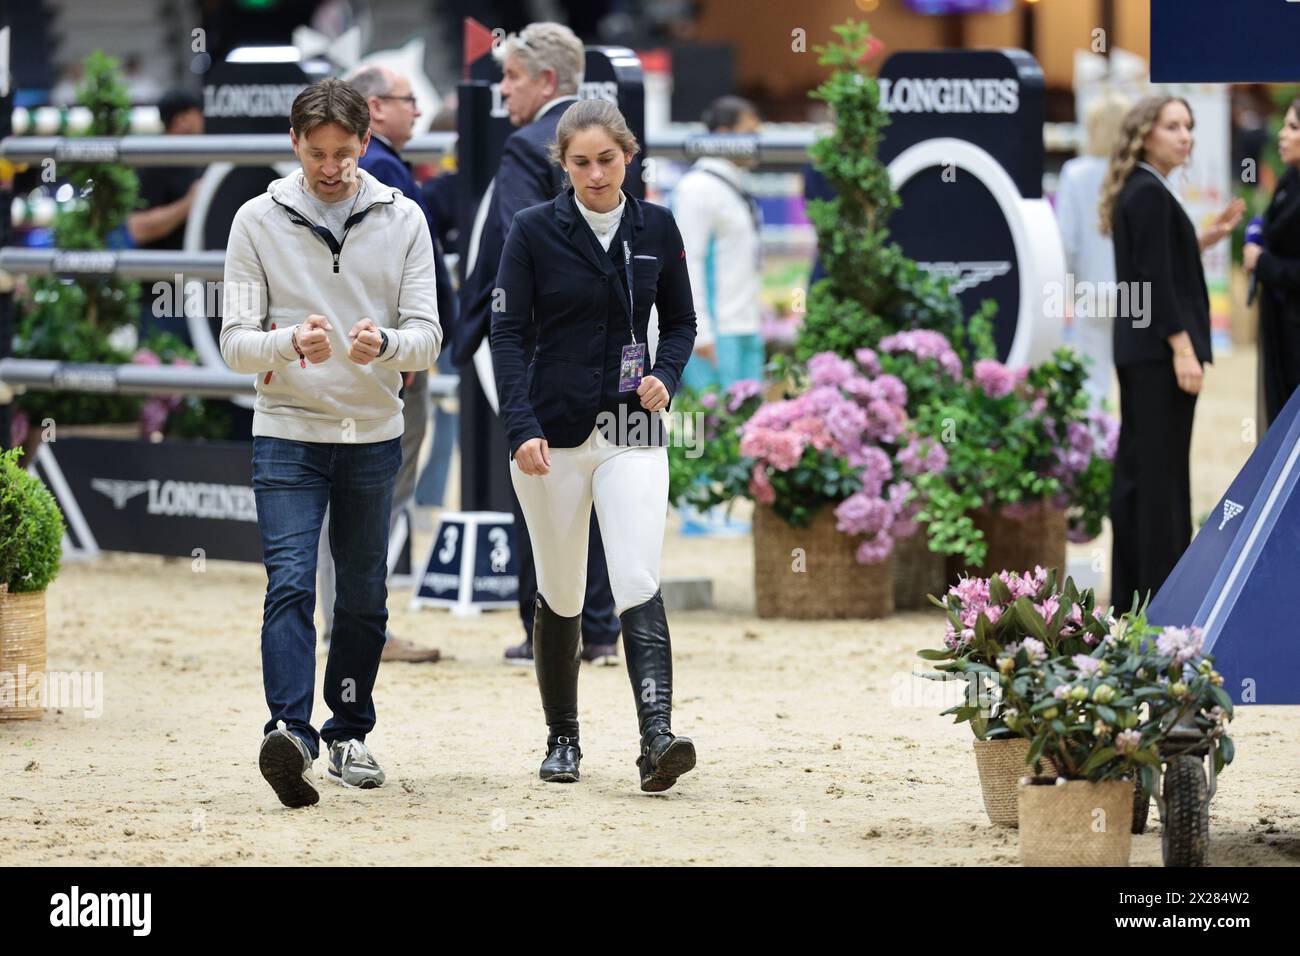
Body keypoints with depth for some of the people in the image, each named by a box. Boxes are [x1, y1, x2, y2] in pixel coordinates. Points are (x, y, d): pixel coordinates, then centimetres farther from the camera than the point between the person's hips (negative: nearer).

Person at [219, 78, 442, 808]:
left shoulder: (402, 220, 2)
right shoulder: (259, 222, -1)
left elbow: (428, 335, -3)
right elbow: (236, 341, -5)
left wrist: (385, 344, -26)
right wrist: (291, 343, -26)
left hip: (374, 434, 2)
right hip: (287, 433, -2)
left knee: (365, 594, 10)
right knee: (292, 584, -16)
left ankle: (350, 733, 23)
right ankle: (291, 732, -28)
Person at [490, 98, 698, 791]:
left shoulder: (656, 229, 5)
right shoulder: (534, 231, -2)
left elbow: (681, 322, 16)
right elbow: (508, 334, -5)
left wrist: (665, 377, -5)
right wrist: (521, 429, -16)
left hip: (631, 435, 0)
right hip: (553, 434, 0)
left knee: (638, 583, -15)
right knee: (560, 596, 8)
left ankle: (657, 740, -26)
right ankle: (562, 739, 24)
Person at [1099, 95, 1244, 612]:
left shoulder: (1137, 192, 15)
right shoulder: (1150, 193, -14)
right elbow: (1156, 278, -20)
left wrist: (1208, 237, 13)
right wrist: (1182, 348, -22)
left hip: (1138, 350, 10)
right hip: (1159, 350, -10)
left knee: (1135, 467, 11)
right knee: (1163, 470, -7)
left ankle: (1130, 588, 15)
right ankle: (1164, 592, -5)